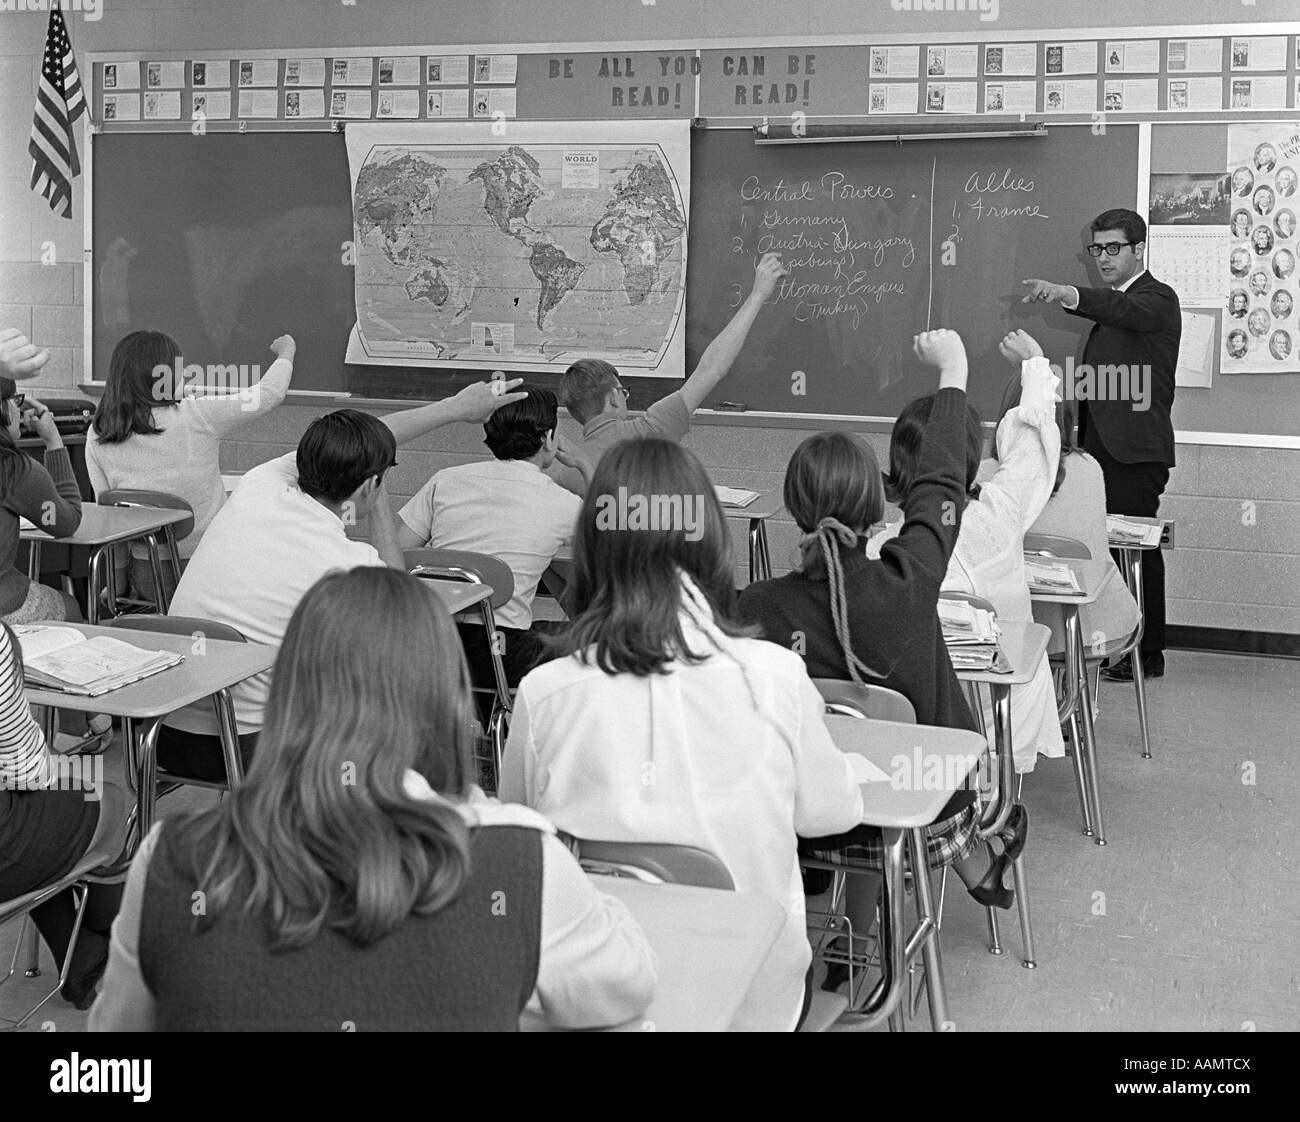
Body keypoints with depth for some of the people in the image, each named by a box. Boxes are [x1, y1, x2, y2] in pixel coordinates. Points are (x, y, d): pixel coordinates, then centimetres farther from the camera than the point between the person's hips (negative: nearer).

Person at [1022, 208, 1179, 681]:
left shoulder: (1156, 299, -6)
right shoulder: (1111, 305, 22)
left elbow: (1127, 311, -31)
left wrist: (1068, 295, -48)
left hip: (1137, 451, -8)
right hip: (1103, 447, 9)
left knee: (1137, 550, -6)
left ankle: (1147, 654, 1)